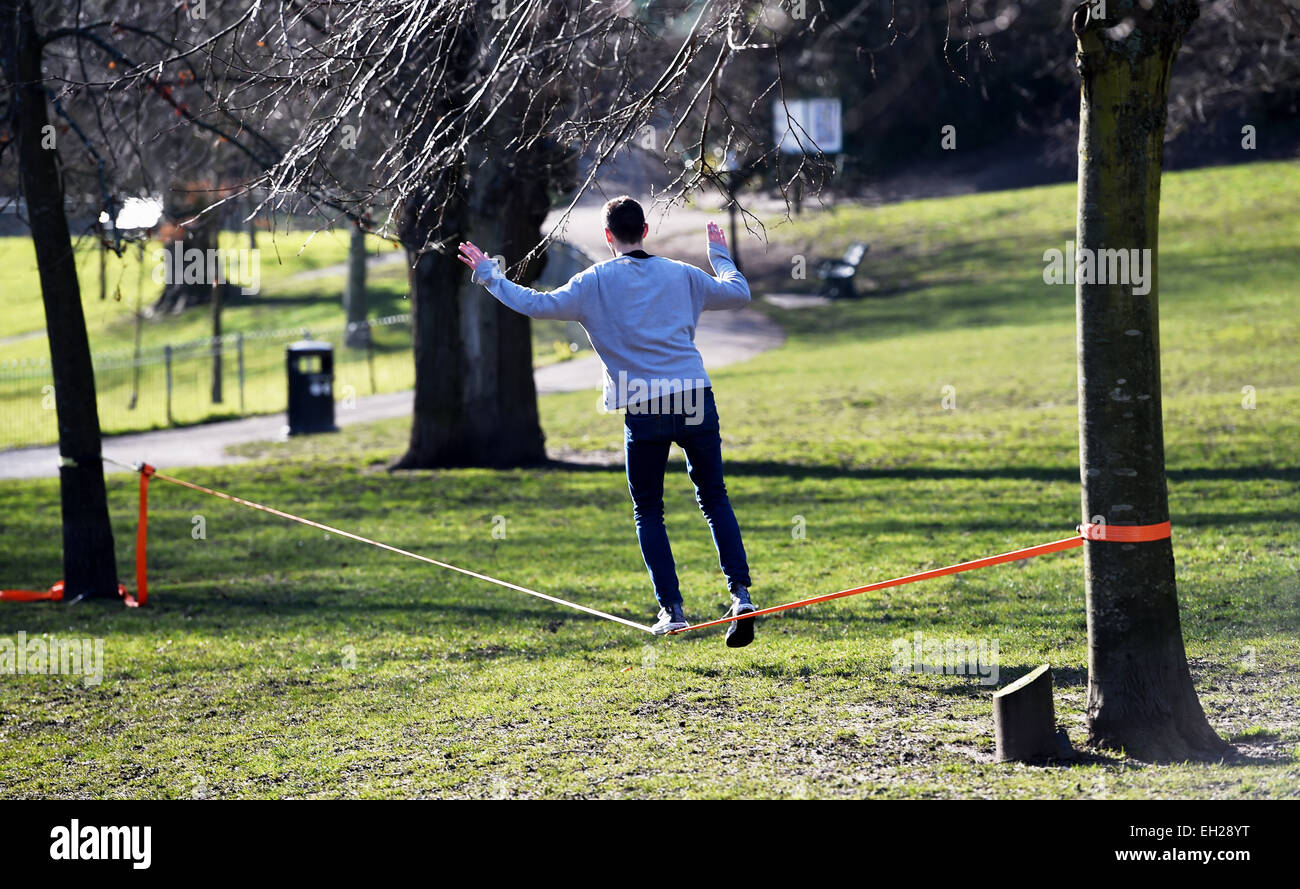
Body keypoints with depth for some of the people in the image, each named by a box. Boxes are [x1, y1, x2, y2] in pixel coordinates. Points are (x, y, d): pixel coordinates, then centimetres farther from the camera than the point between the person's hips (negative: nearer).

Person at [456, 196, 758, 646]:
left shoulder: (595, 282, 0)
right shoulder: (682, 275, 10)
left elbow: (539, 305, -2)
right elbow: (739, 292, 23)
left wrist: (488, 275, 9)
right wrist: (719, 253, 40)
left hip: (643, 410, -2)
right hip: (697, 402, 2)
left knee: (648, 512, 11)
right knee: (715, 500, 12)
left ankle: (672, 608, 4)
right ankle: (740, 594, -2)